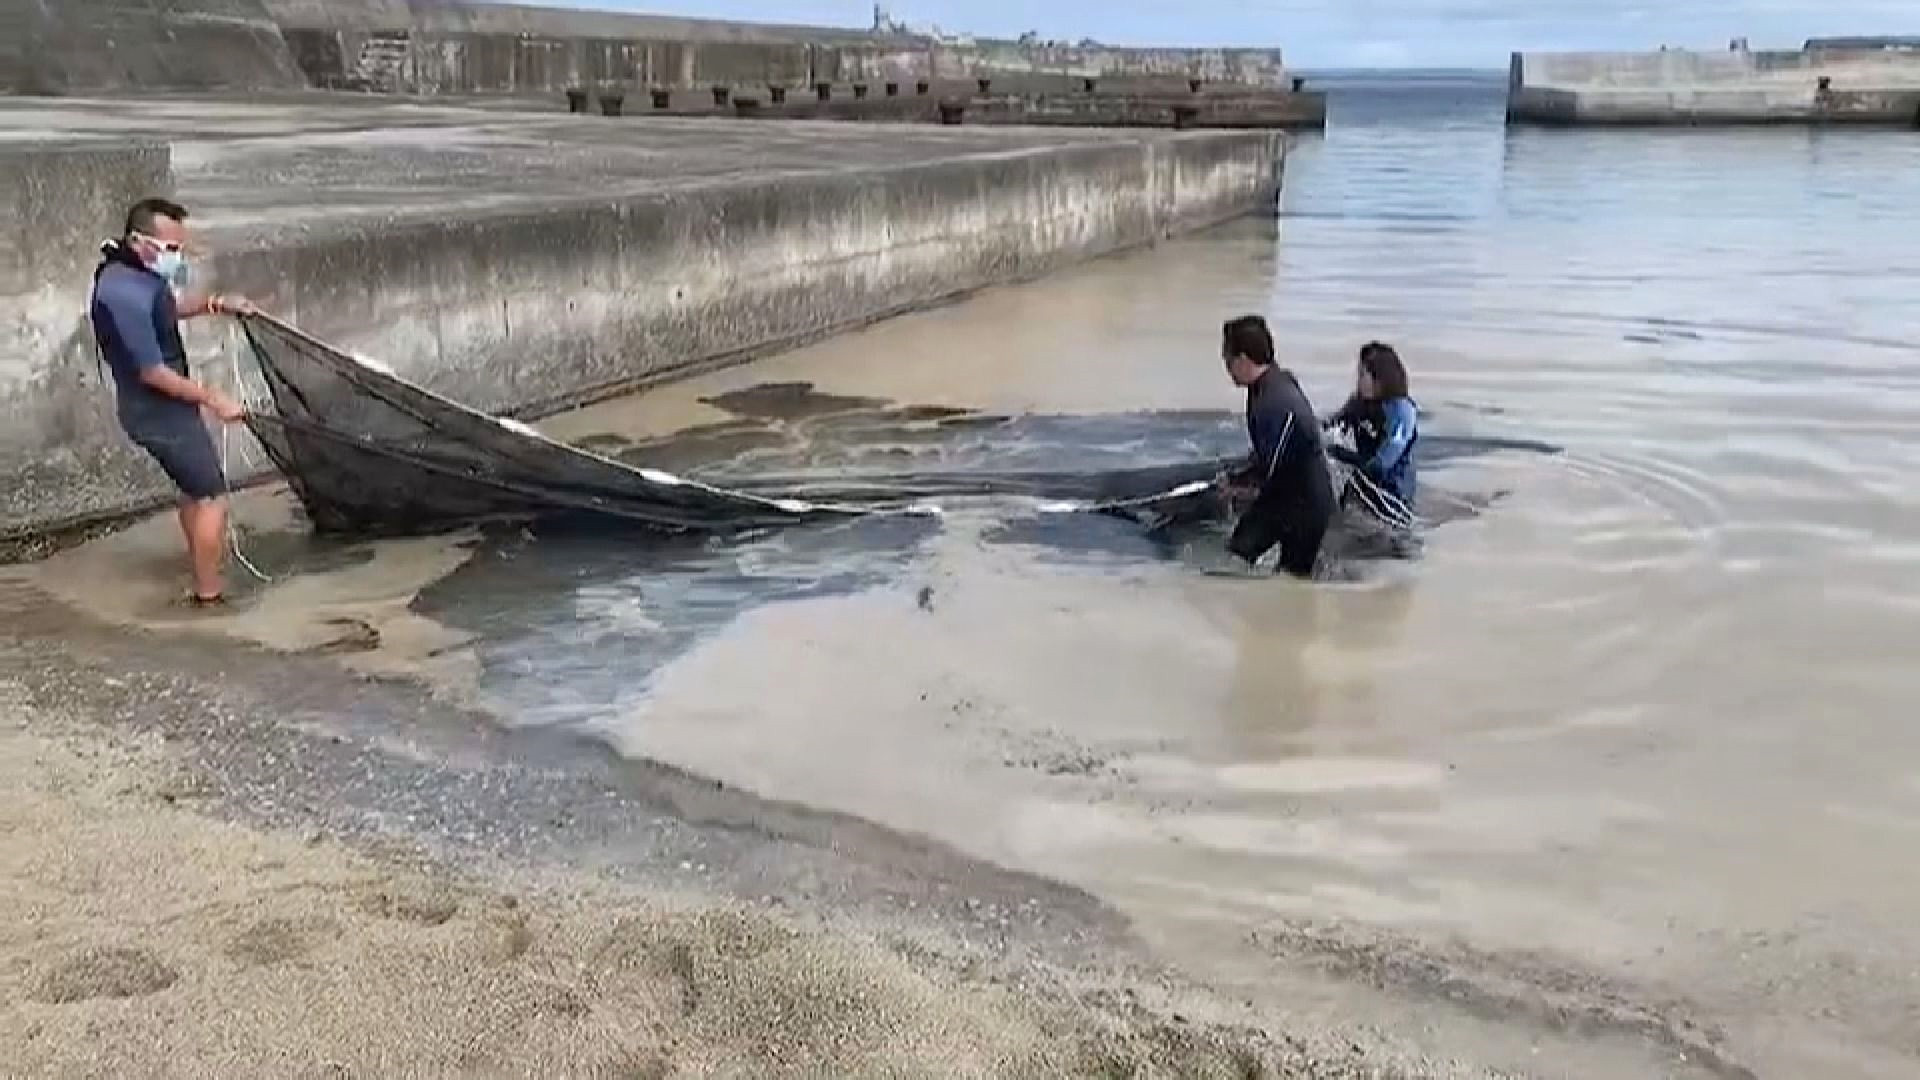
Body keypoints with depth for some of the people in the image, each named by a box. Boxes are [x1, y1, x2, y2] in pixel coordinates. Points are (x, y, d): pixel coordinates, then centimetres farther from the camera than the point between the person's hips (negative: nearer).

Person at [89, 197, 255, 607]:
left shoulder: (139, 271, 1)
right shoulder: (125, 294, -29)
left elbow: (169, 306, 24)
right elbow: (153, 373, -26)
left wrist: (214, 304, 7)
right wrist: (212, 398, -17)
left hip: (166, 408, 10)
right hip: (158, 413, -10)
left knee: (194, 489, 24)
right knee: (212, 497, -4)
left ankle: (206, 566, 39)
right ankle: (208, 595, 3)